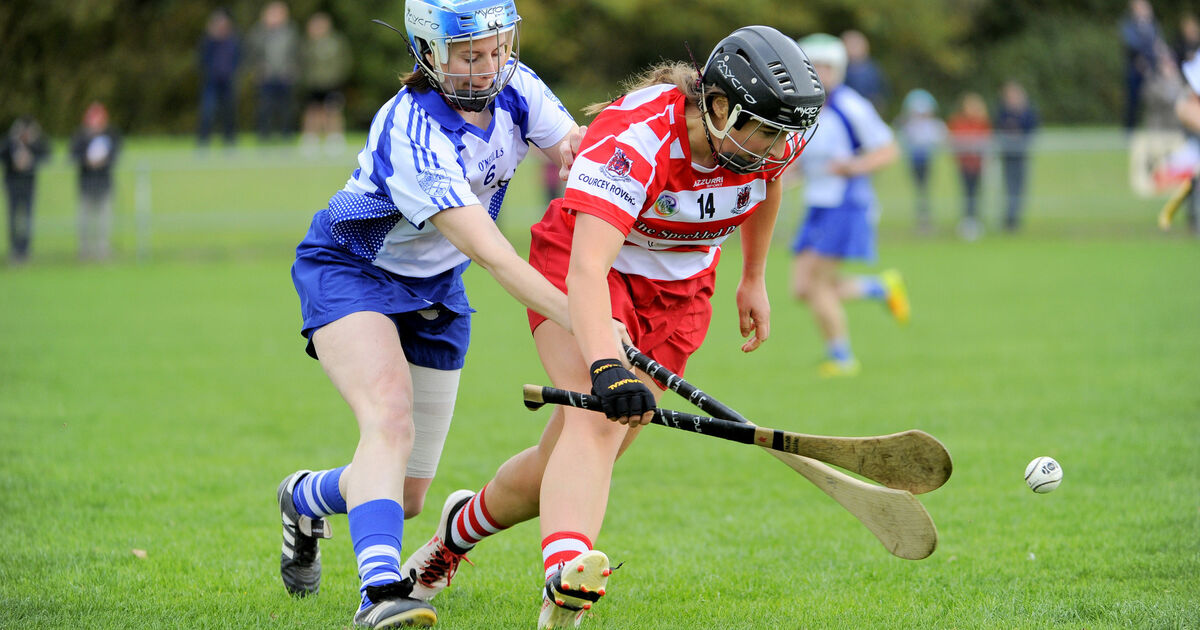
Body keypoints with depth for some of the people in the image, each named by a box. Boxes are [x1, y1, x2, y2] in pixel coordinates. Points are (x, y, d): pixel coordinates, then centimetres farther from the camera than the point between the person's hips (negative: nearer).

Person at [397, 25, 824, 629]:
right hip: (581, 264, -6)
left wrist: (753, 279, 19)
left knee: (568, 465, 3)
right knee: (598, 417, -33)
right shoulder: (632, 138, -36)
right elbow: (587, 269, -47)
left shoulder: (775, 137, -17)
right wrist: (605, 366, -62)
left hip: (677, 293, 6)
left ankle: (460, 528, 32)